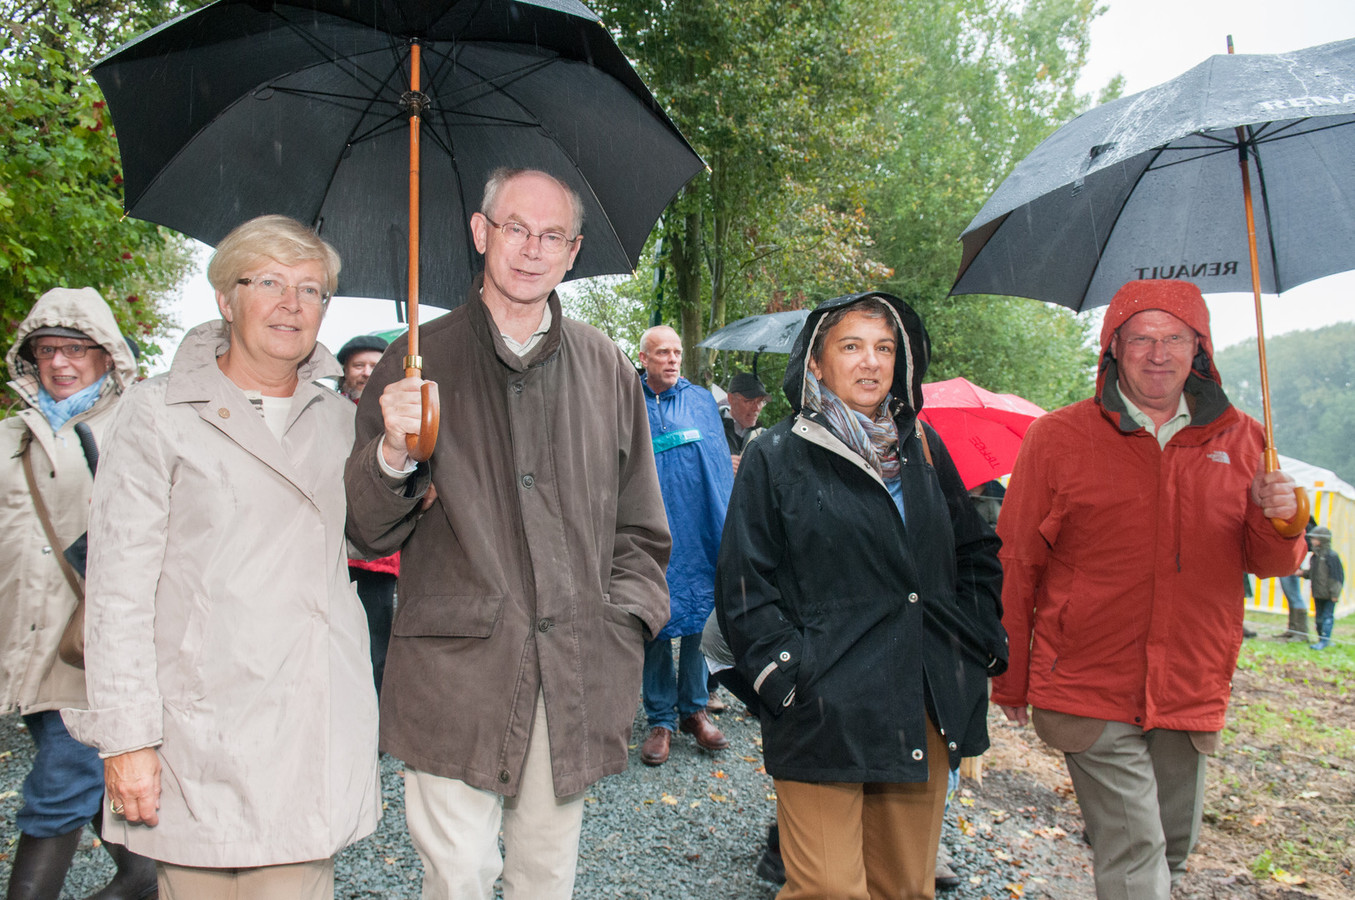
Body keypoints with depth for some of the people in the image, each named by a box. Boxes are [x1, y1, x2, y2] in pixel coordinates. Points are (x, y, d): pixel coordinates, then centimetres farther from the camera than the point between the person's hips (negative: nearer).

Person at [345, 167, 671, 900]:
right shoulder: (418, 364, 3)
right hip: (455, 671, -2)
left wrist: (627, 623, 4)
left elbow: (641, 527, 15)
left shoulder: (605, 367, 9)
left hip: (576, 677, 3)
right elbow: (369, 533, 1)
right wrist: (392, 455, -18)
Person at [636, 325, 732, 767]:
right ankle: (661, 718, 15)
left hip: (698, 529, 2)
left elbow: (721, 469, 10)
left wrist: (724, 528, 4)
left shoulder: (703, 402, 10)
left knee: (700, 617, 7)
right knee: (655, 622, 3)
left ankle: (694, 709, 22)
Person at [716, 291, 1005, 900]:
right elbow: (743, 587, -3)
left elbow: (977, 552, 20)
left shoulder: (922, 446, 13)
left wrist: (979, 642, 10)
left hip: (927, 711, 5)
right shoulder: (777, 457, -1)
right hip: (824, 713, -4)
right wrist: (786, 675, -12)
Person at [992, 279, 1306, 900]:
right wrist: (1009, 681, 3)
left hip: (1191, 696, 4)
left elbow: (1268, 563, 12)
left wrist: (1279, 521, -13)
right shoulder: (1057, 438, -4)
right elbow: (1014, 567, 0)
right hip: (1090, 693, -4)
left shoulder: (1240, 439, 6)